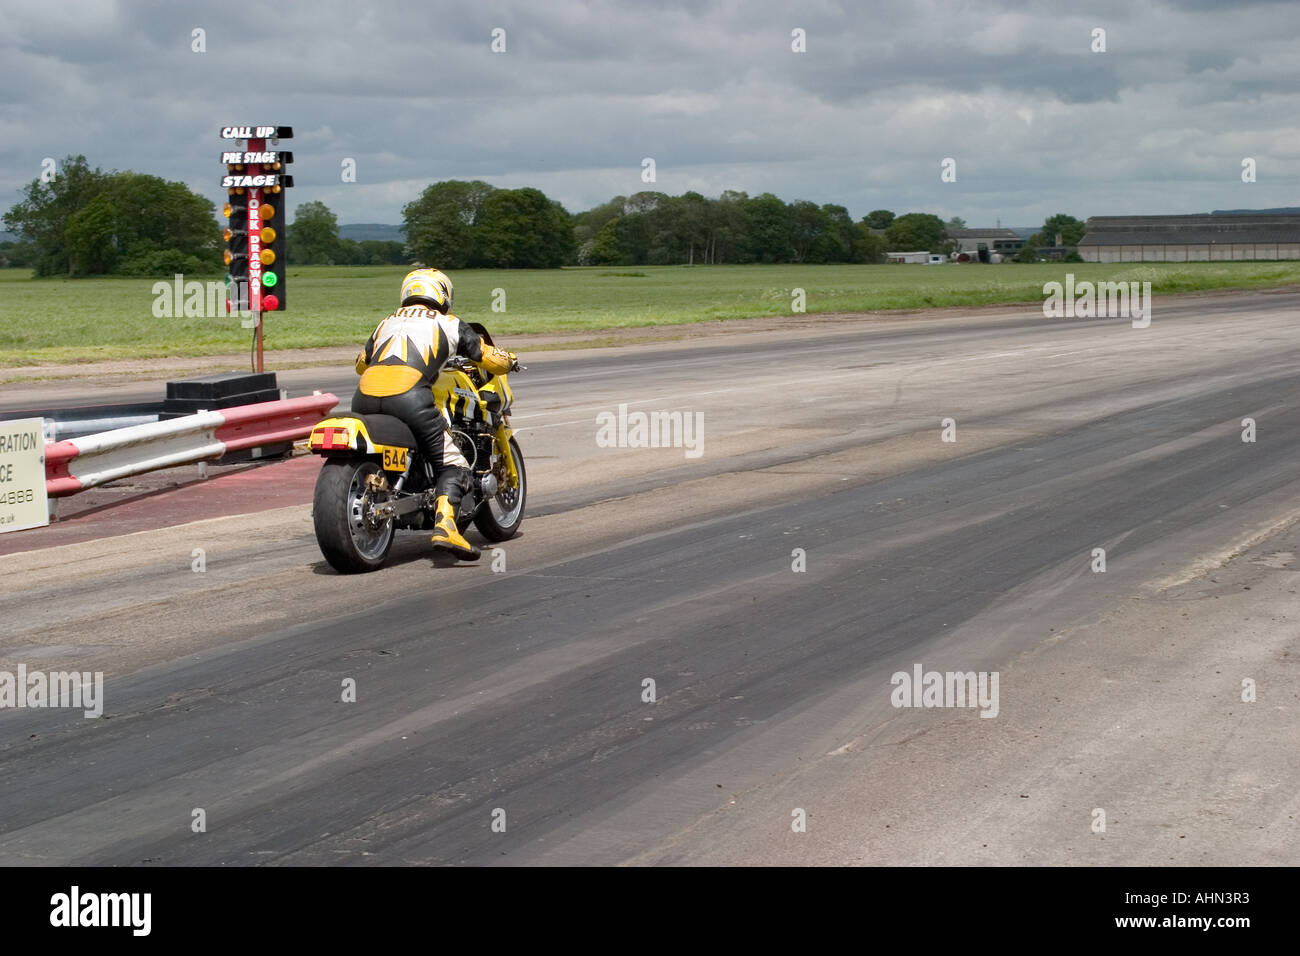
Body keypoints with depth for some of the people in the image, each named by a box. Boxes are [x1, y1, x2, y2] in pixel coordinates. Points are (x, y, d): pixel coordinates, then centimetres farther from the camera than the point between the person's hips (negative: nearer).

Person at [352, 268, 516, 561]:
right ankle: (445, 526, -20)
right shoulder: (449, 324, 17)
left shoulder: (387, 322, 29)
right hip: (409, 399, -5)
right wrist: (510, 359, 40)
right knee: (453, 466, 0)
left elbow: (361, 364, 42)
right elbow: (492, 360, 17)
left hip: (365, 398, 5)